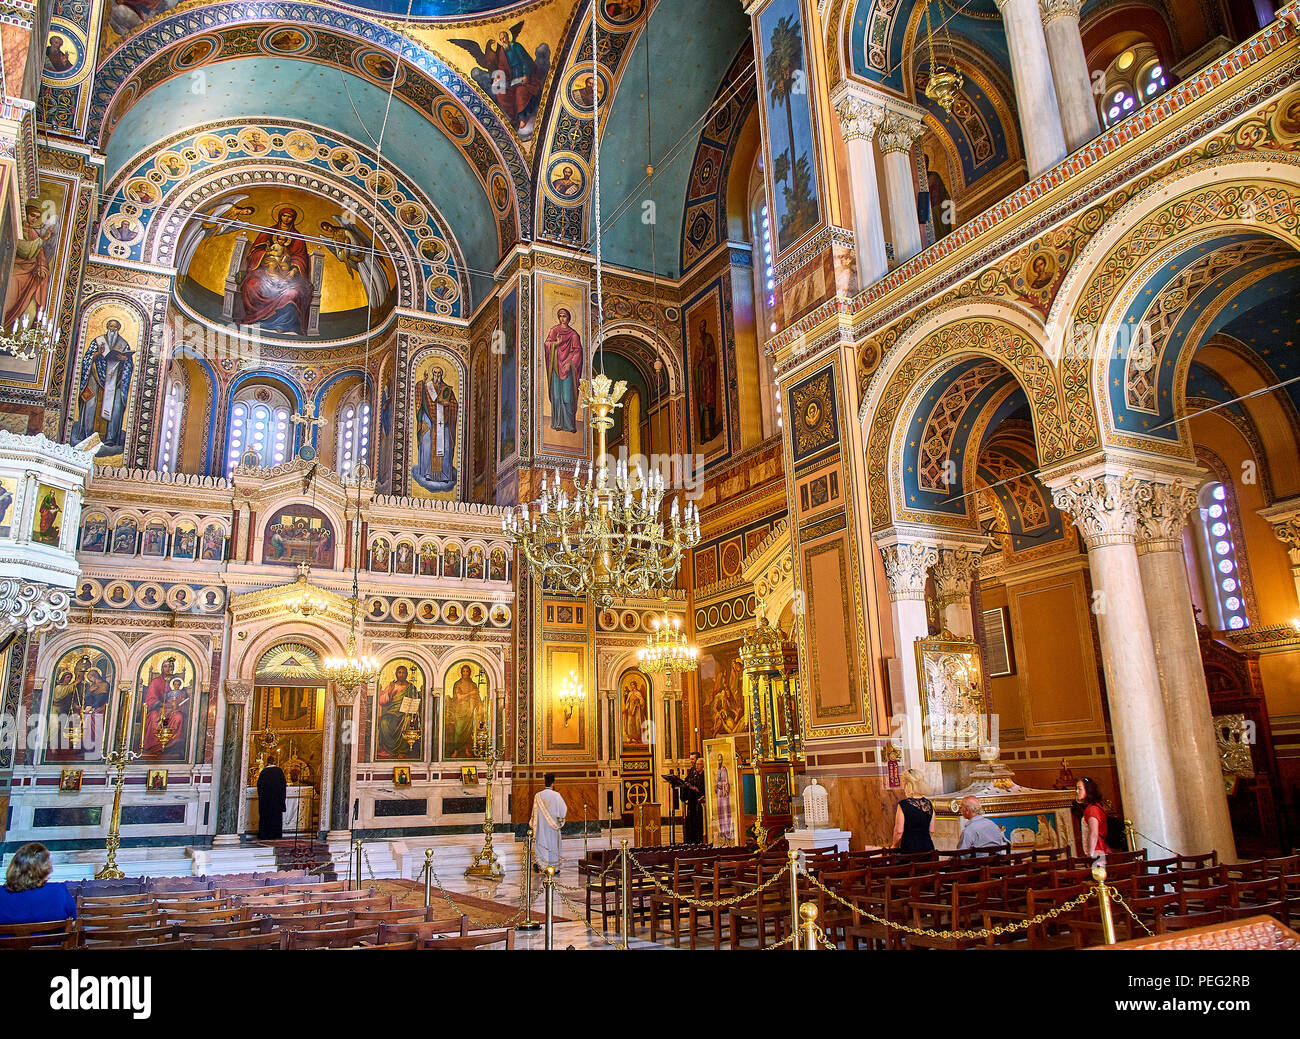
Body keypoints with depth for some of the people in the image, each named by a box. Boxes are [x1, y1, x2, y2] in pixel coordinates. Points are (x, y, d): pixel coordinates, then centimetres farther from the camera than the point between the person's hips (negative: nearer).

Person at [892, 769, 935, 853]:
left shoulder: (903, 804, -12)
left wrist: (895, 846, 8)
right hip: (928, 846, 6)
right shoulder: (928, 803, 4)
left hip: (909, 847, -6)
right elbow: (931, 830, 12)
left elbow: (899, 832, -9)